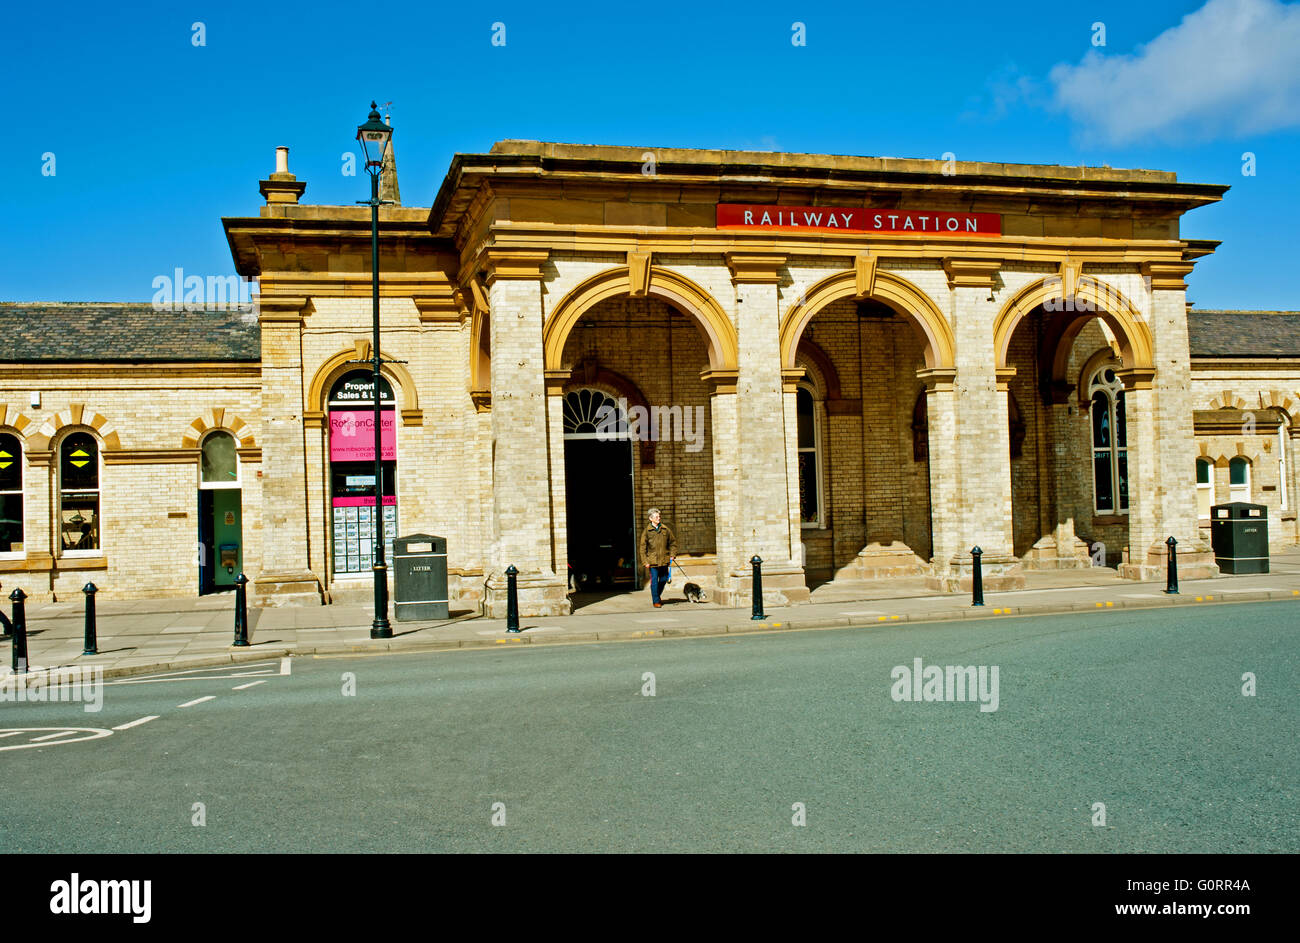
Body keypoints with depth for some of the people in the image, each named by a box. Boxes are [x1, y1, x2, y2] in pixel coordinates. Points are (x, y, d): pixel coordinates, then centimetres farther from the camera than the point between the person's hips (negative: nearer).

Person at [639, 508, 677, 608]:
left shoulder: (665, 530, 6)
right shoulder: (646, 531, -2)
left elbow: (673, 542, 16)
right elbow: (643, 548, -1)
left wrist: (672, 555, 6)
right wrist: (646, 561, -7)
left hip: (664, 561, 3)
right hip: (653, 561, -3)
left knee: (663, 580, 10)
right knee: (654, 581, -5)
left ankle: (657, 596, 33)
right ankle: (656, 601, 4)